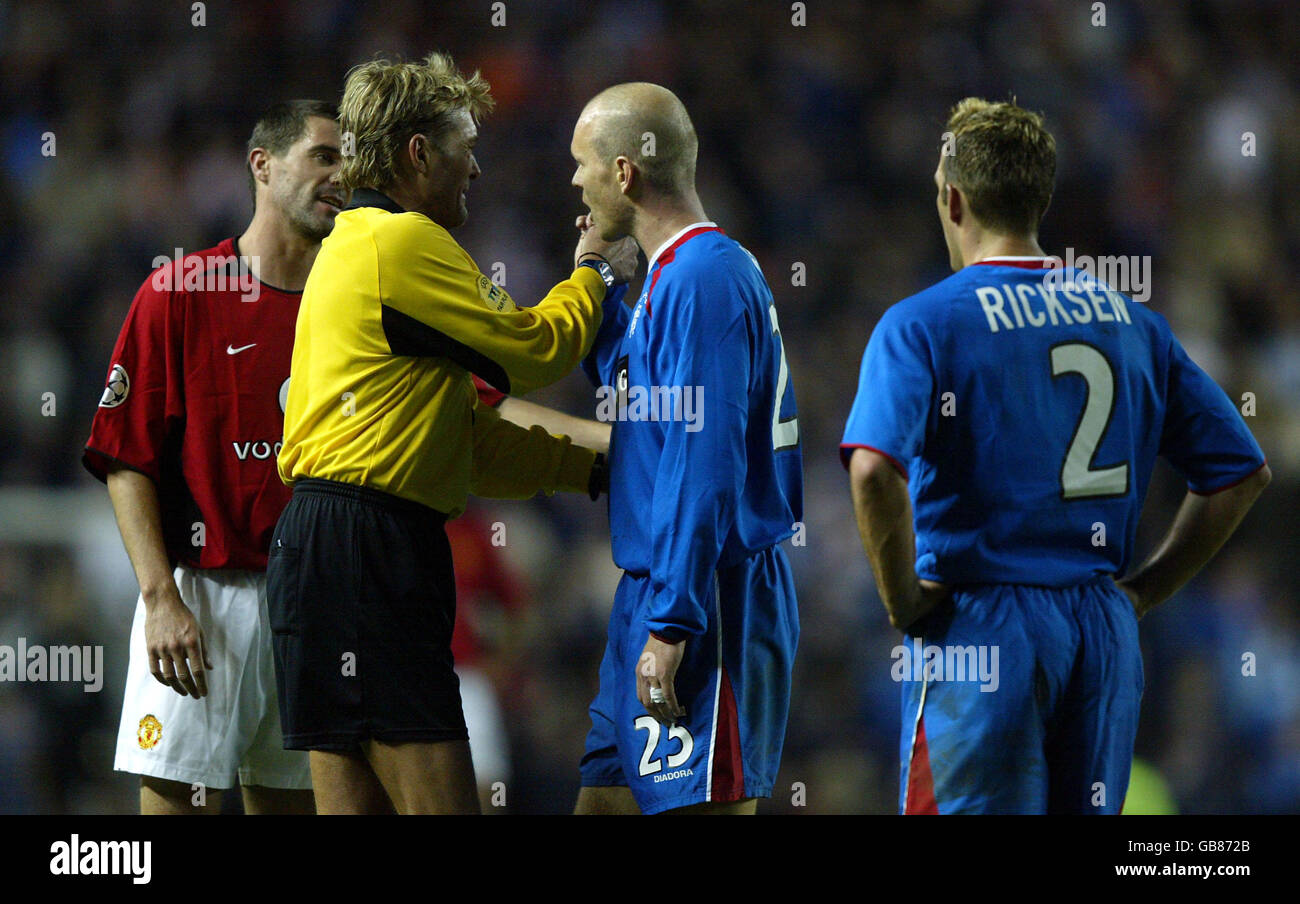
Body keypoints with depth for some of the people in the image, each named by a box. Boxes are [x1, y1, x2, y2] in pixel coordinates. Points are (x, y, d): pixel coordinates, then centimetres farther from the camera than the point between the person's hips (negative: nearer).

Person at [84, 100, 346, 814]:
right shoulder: (179, 293, -2)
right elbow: (126, 460, -6)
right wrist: (162, 599, -14)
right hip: (200, 595, -5)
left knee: (292, 796, 7)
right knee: (178, 799, -7)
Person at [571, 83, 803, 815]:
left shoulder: (701, 279, -16)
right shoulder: (687, 271, 15)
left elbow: (705, 466, -22)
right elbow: (632, 394, 31)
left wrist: (671, 628, -24)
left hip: (701, 597, -10)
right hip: (654, 592, 10)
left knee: (702, 803, -9)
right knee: (606, 796, 12)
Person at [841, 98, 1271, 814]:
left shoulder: (921, 323, -6)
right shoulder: (1131, 322, 10)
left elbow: (875, 469, -23)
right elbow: (1241, 472, 11)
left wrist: (902, 600, -11)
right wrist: (1143, 589, 13)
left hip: (977, 631, -5)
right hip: (1105, 634, 5)